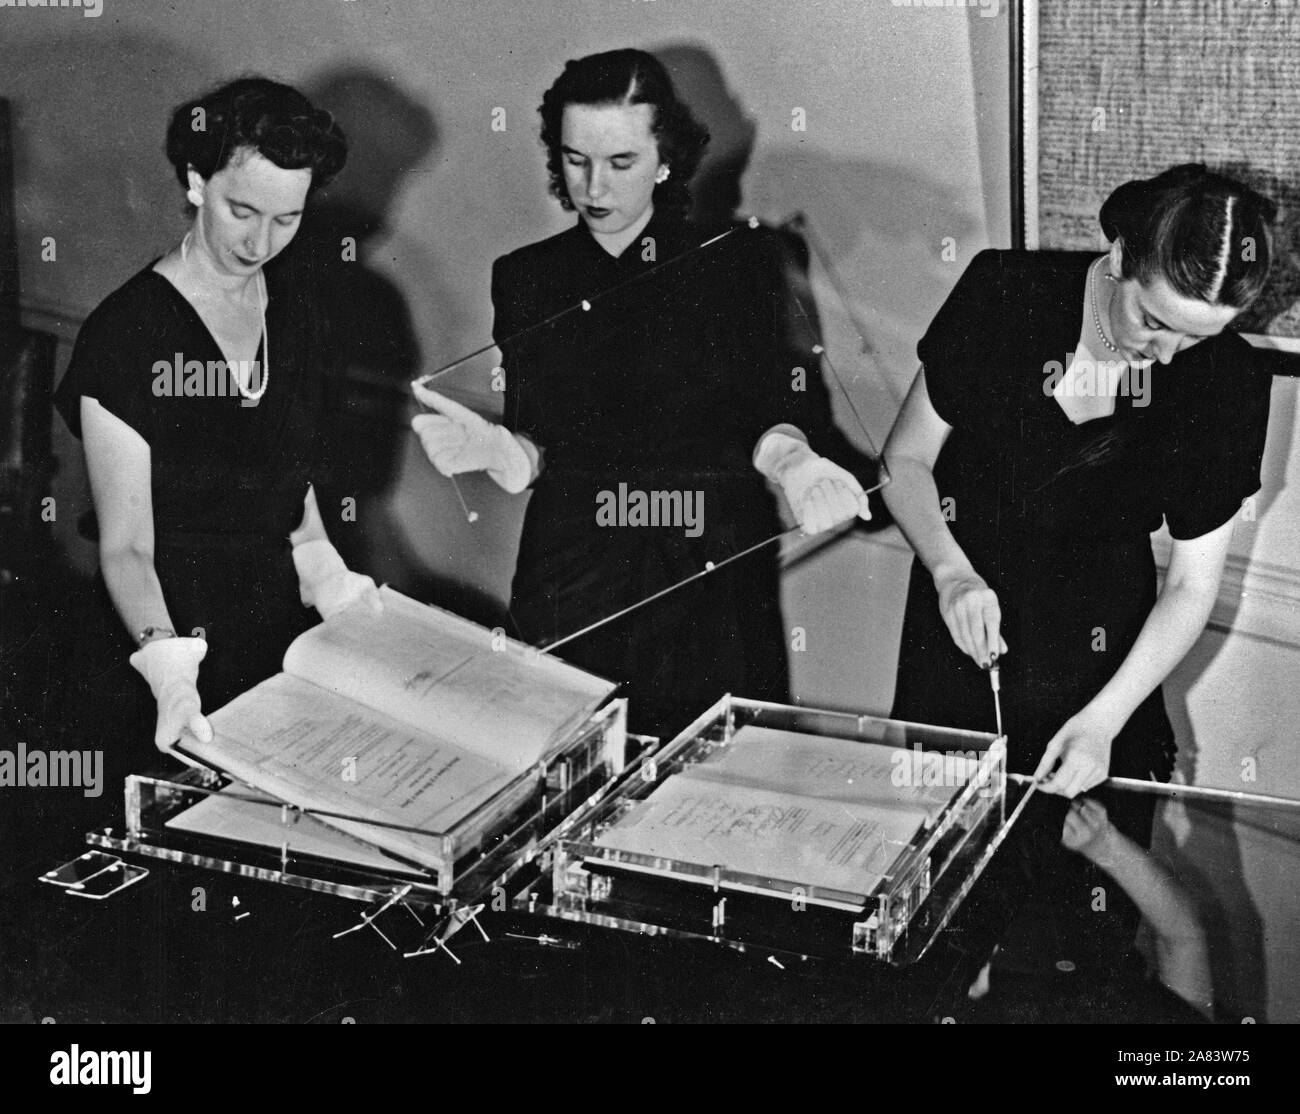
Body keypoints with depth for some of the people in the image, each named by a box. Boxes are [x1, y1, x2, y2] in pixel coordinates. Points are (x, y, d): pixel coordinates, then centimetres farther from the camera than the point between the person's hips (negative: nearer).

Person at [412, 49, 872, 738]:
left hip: (712, 585, -1)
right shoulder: (526, 277, 7)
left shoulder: (739, 260, 3)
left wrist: (792, 462, -20)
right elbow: (536, 451, 4)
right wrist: (496, 449, -18)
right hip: (568, 590, 1)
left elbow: (768, 412, 2)